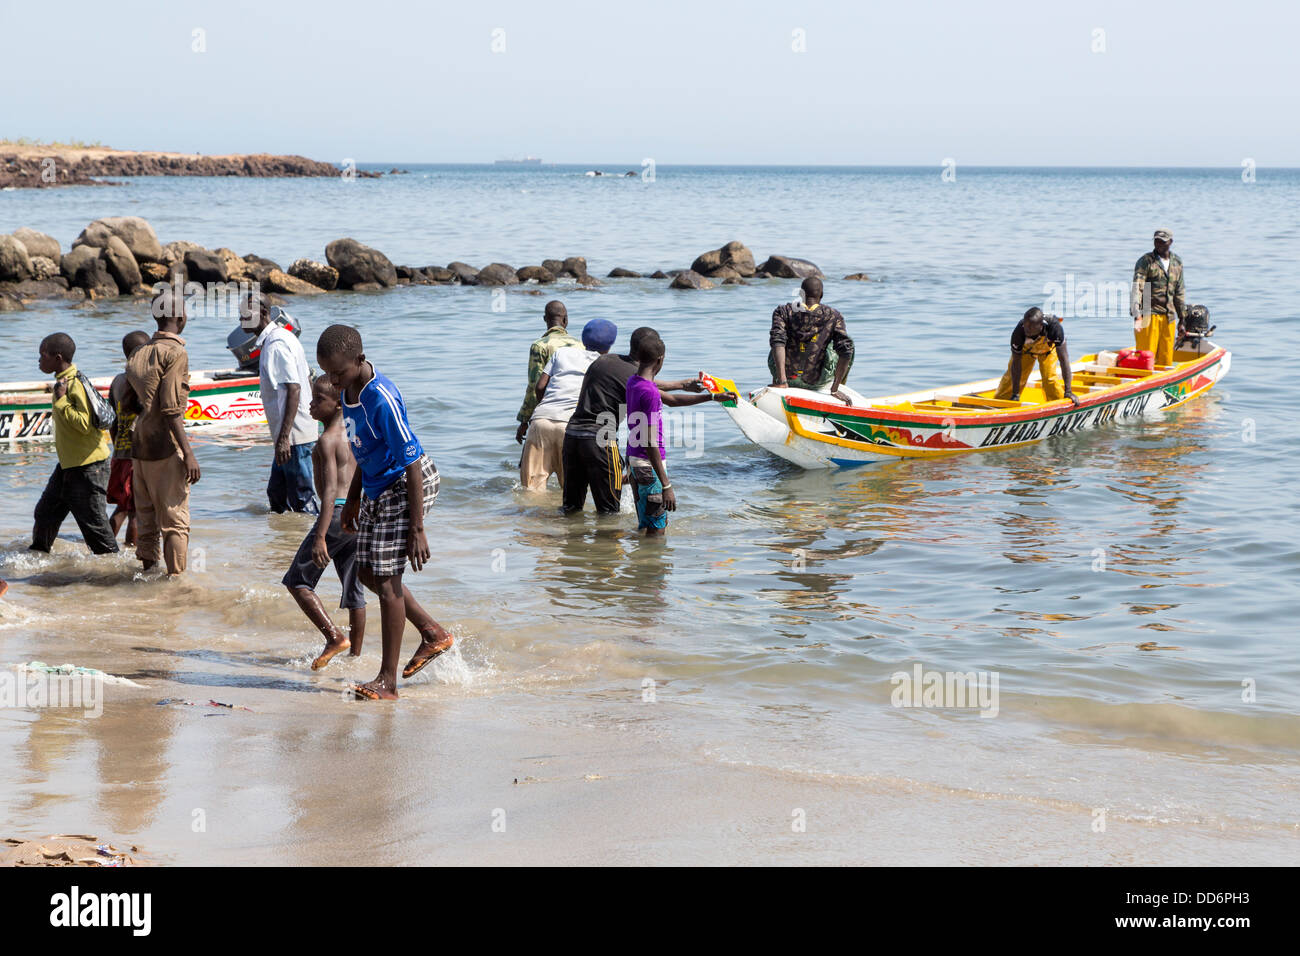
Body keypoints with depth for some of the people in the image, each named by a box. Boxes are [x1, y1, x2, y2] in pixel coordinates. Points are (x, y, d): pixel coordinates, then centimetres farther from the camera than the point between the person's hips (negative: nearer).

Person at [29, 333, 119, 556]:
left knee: (94, 521, -4)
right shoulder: (64, 382, 10)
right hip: (68, 464, 10)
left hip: (88, 466, -10)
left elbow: (85, 424, -27)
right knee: (45, 512, 17)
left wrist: (61, 401, -25)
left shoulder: (75, 385, -20)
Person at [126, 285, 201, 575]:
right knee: (175, 522, -2)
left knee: (146, 519, 14)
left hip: (140, 447, 7)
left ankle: (148, 570, 19)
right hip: (165, 448, -7)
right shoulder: (175, 353, -12)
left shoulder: (138, 354, 11)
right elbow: (170, 409, -19)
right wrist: (188, 453, -17)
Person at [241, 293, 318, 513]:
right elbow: (308, 380, 19)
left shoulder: (276, 344, -17)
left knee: (302, 499, -5)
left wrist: (284, 438, -26)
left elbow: (294, 389, -23)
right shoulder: (282, 336, 15)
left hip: (294, 436, -10)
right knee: (276, 494, 17)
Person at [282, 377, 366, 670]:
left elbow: (330, 490, -21)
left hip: (338, 514, -8)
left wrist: (320, 537, -25)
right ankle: (355, 655, 16)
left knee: (297, 581, 2)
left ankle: (335, 637, -10)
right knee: (353, 590, 13)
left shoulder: (326, 440, -12)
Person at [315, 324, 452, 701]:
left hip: (406, 487, -10)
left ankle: (388, 681, 1)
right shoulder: (348, 390, 0)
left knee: (386, 579, -7)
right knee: (366, 572, 14)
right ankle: (433, 633, 30)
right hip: (377, 488, 10)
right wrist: (353, 498, 23)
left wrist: (417, 530, -24)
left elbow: (413, 465, -25)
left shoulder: (382, 400, -28)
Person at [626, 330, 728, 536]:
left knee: (647, 524, 16)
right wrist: (666, 486, -23)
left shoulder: (633, 382, 7)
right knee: (657, 528, -3)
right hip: (649, 465, -9)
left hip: (634, 460, 9)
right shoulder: (649, 393, -21)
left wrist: (712, 397, 28)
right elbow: (649, 443, -23)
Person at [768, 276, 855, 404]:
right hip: (816, 381, -1)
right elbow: (846, 350, -16)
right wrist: (834, 390, -12)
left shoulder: (782, 311, -6)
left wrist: (782, 381, -27)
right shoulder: (833, 316, -6)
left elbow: (777, 341, -22)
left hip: (788, 377, 2)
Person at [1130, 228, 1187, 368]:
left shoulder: (1177, 263, 16)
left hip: (1169, 317, 5)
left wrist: (1182, 321, 21)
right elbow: (1137, 289, -14)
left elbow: (1179, 293, 23)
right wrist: (1137, 316, -27)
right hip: (1149, 315, -5)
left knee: (1166, 360, 5)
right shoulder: (1146, 261, -3)